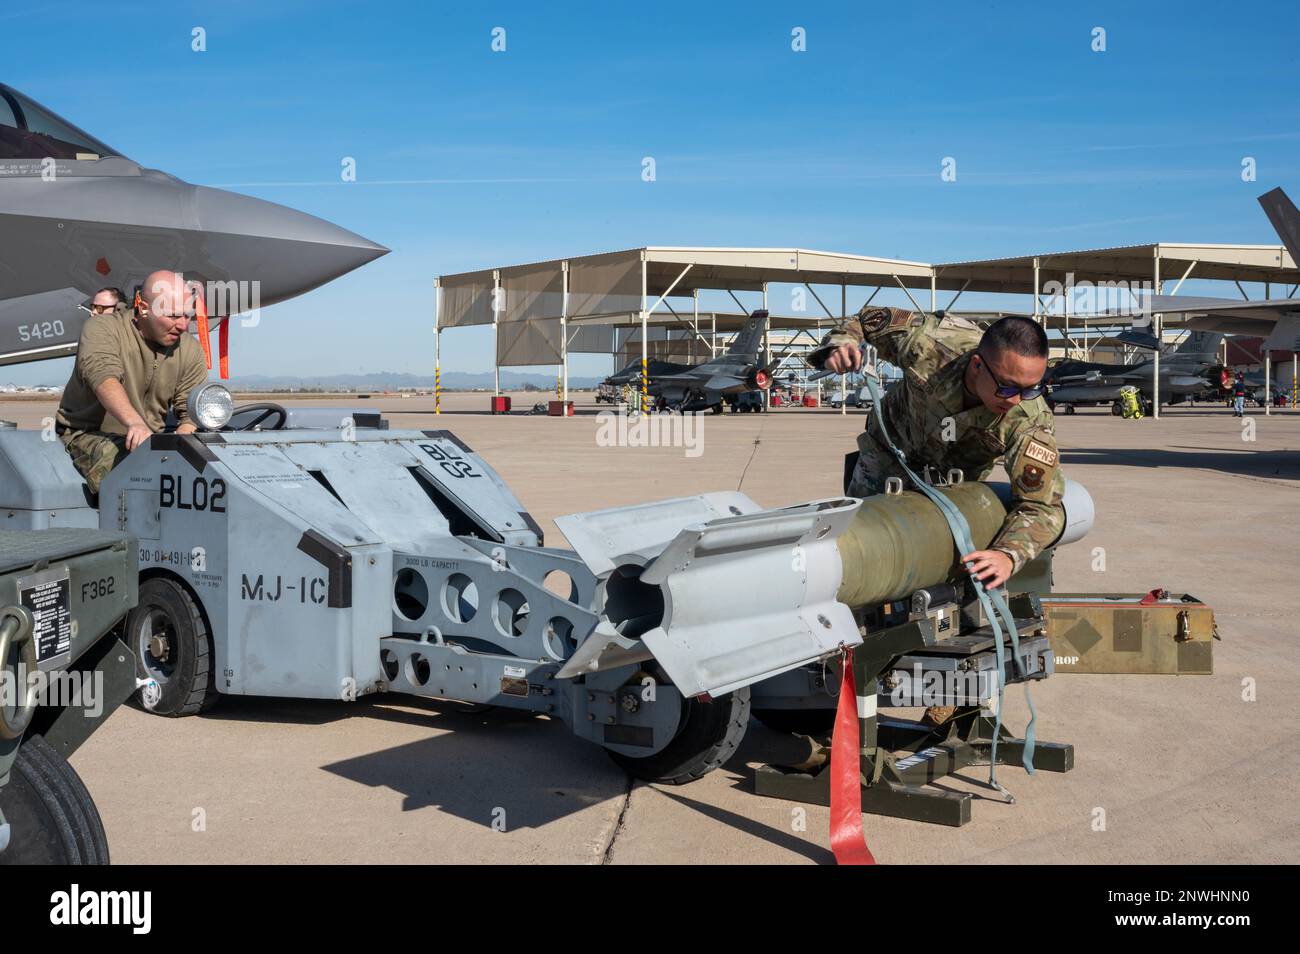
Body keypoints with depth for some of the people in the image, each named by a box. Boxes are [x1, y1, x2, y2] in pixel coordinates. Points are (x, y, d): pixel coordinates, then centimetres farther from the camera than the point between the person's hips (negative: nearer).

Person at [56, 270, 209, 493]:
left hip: (150, 440, 5)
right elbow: (103, 375, -30)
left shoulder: (190, 349, 6)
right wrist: (135, 423, -49)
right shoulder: (103, 328, -9)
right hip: (88, 434, -4)